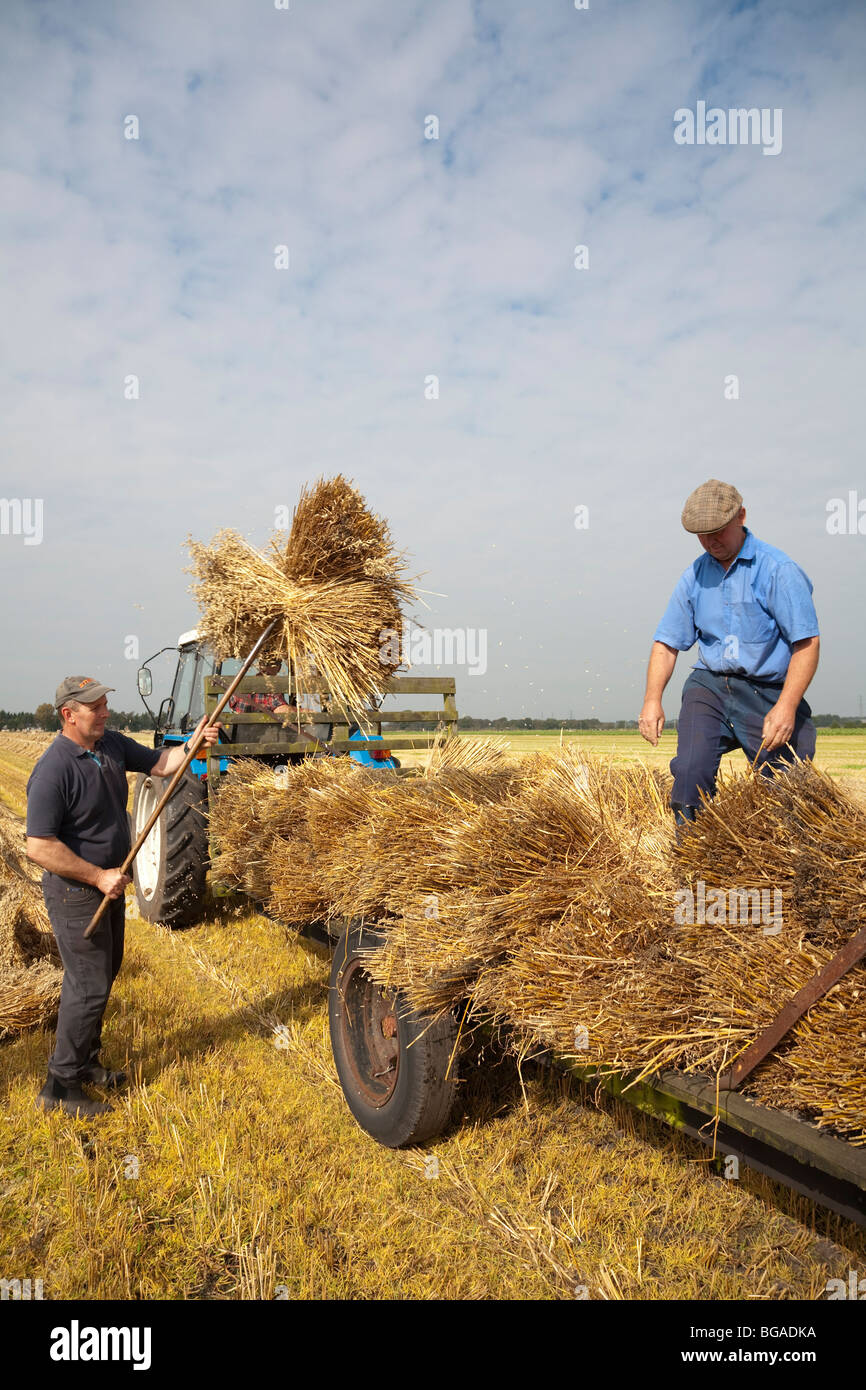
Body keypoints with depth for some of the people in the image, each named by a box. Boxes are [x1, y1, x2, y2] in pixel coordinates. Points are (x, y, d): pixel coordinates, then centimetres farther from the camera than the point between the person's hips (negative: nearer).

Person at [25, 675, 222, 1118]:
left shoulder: (112, 744, 0)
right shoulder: (54, 770, -25)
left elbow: (159, 763, 9)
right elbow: (39, 847, -26)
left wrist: (193, 744, -11)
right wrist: (98, 876, -24)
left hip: (108, 883, 9)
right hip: (75, 891, -8)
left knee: (103, 974, 19)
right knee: (89, 986, -4)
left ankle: (86, 1064, 36)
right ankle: (60, 1087, 11)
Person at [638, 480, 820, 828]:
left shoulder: (777, 569, -6)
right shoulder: (694, 576, 9)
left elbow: (807, 642, -11)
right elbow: (666, 642, 10)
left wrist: (786, 707, -23)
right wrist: (652, 699, -5)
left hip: (769, 692, -2)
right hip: (709, 684, 3)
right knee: (690, 771, -18)